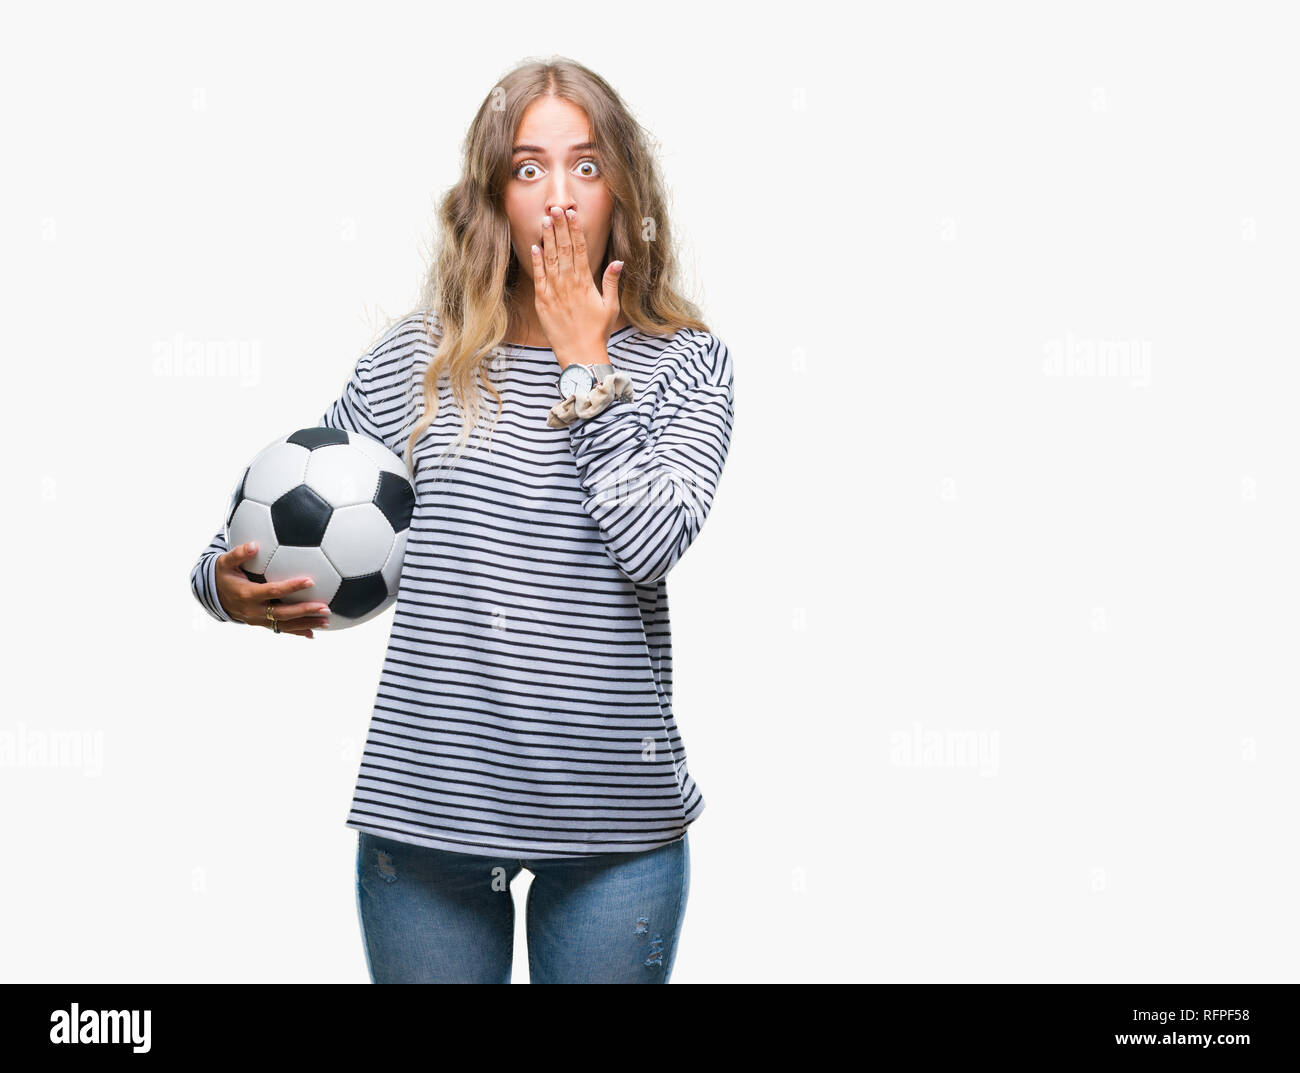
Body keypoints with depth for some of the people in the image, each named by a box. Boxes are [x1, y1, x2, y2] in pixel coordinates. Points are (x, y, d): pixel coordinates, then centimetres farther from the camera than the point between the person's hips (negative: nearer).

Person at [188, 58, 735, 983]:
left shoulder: (686, 363, 1)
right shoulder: (419, 360, 3)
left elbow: (651, 541, -16)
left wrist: (585, 361, -8)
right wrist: (228, 586, -11)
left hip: (616, 825, -1)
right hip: (425, 809, 1)